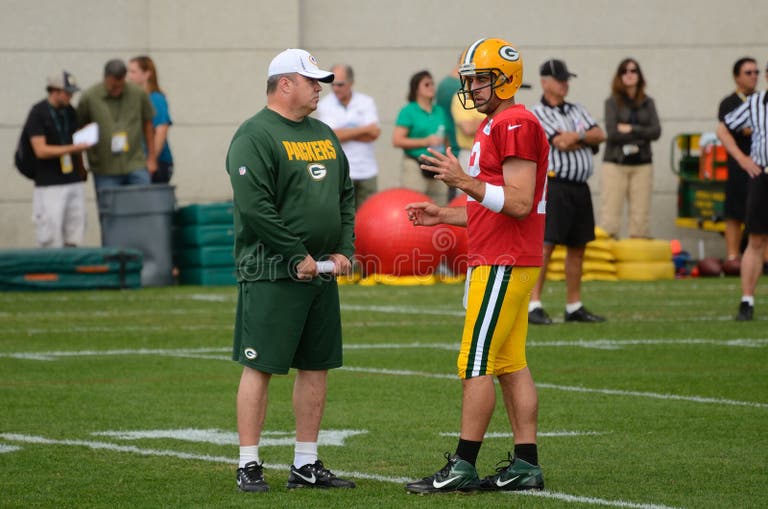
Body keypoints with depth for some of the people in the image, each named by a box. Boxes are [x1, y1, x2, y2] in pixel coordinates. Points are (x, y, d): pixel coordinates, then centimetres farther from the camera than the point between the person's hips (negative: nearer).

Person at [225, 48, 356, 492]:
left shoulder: (324, 135, 17)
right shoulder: (255, 136, -10)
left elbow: (346, 196, 22)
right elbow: (254, 206, -18)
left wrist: (344, 250, 7)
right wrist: (298, 256, -17)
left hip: (322, 273, 8)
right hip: (272, 275, -8)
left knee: (317, 366, 9)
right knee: (260, 367, -4)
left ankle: (306, 464, 17)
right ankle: (249, 466, 0)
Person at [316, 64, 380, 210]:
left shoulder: (366, 102, 6)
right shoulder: (325, 105, 1)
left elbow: (374, 134, -6)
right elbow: (332, 136, -12)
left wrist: (345, 133, -8)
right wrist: (364, 129, -8)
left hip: (367, 170, 3)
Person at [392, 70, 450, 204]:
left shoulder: (439, 111, 15)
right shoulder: (408, 111, -2)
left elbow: (445, 138, 26)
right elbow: (397, 140, -9)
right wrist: (425, 142, -12)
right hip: (415, 166, -6)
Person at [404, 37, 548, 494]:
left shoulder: (516, 125, -15)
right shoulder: (496, 126, 18)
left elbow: (519, 204, -21)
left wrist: (466, 182, -23)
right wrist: (444, 216, 16)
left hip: (504, 264, -11)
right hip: (503, 261, 11)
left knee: (476, 364, -8)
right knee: (510, 363, 9)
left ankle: (462, 468, -6)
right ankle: (526, 465, 11)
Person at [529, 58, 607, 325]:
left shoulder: (576, 110, 19)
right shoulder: (538, 113, -4)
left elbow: (600, 135, 6)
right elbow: (562, 143, -15)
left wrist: (576, 136, -10)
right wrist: (587, 140, -1)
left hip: (580, 188, 7)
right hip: (555, 185, -7)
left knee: (577, 247, 10)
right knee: (545, 244, -13)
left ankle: (574, 307, 16)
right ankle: (534, 305, -15)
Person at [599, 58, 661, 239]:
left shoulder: (648, 103, 10)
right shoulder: (612, 102, 1)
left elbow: (656, 131, 0)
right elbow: (612, 133, -10)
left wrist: (631, 129, -9)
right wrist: (641, 135, -7)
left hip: (642, 164, 3)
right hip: (615, 163, -3)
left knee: (640, 215, 2)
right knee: (610, 215, -7)